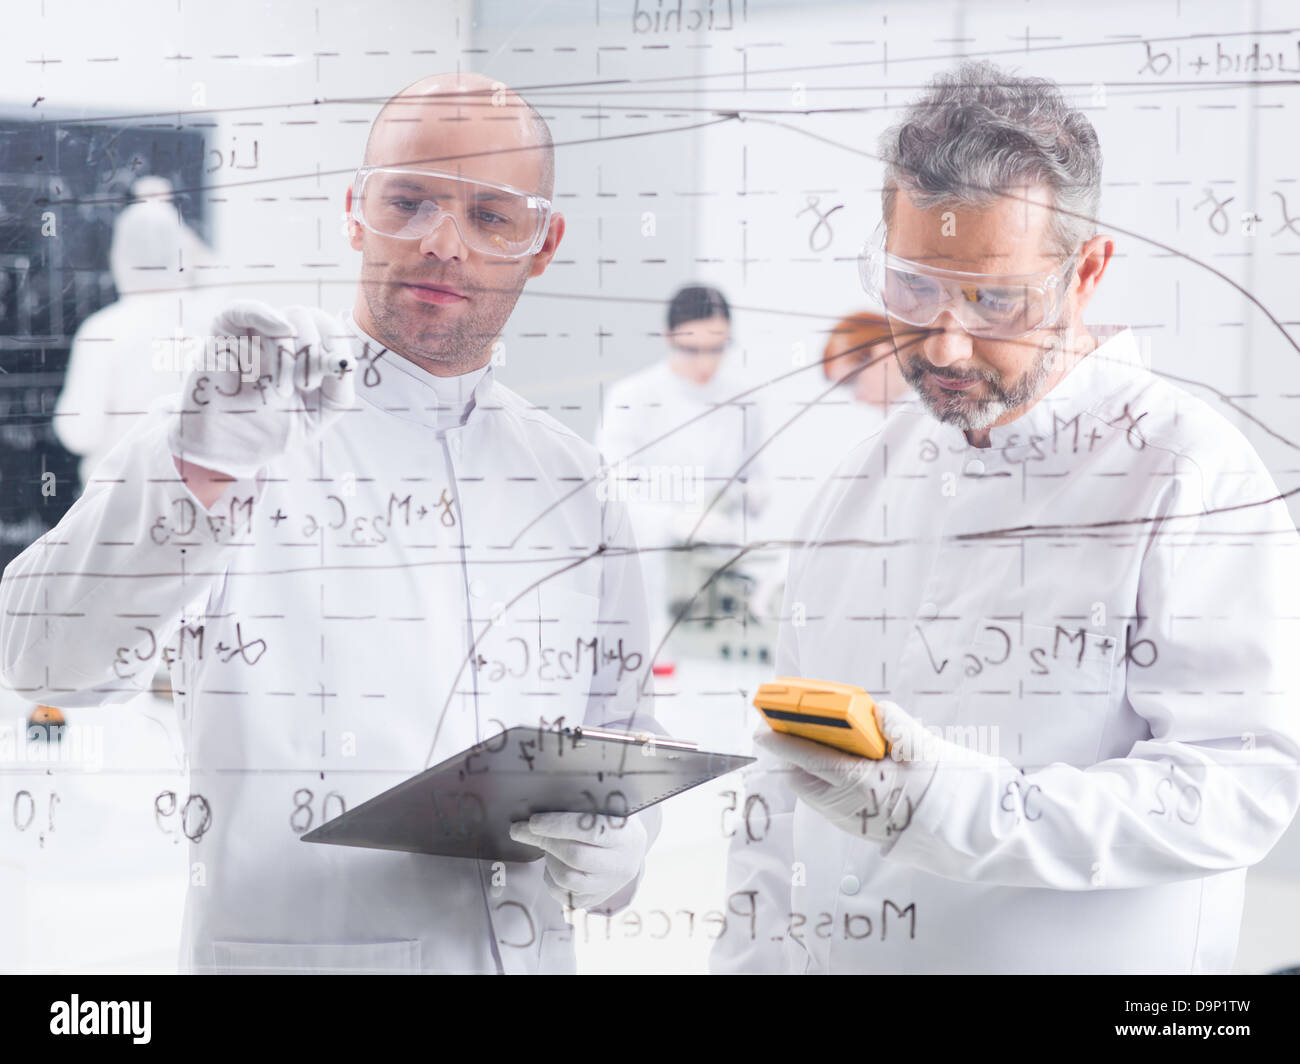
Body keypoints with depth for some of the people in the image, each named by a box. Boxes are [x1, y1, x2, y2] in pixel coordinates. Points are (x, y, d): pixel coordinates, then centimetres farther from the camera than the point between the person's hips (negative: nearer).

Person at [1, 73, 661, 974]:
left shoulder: (570, 480, 8)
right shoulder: (248, 422, -6)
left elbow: (620, 728, 15)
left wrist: (615, 850, -6)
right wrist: (196, 470, -36)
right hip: (289, 948, -4)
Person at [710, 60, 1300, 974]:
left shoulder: (1192, 474, -14)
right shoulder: (867, 478, 6)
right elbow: (784, 789, 10)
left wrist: (965, 811, -31)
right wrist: (752, 959, 1)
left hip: (1079, 960, -5)